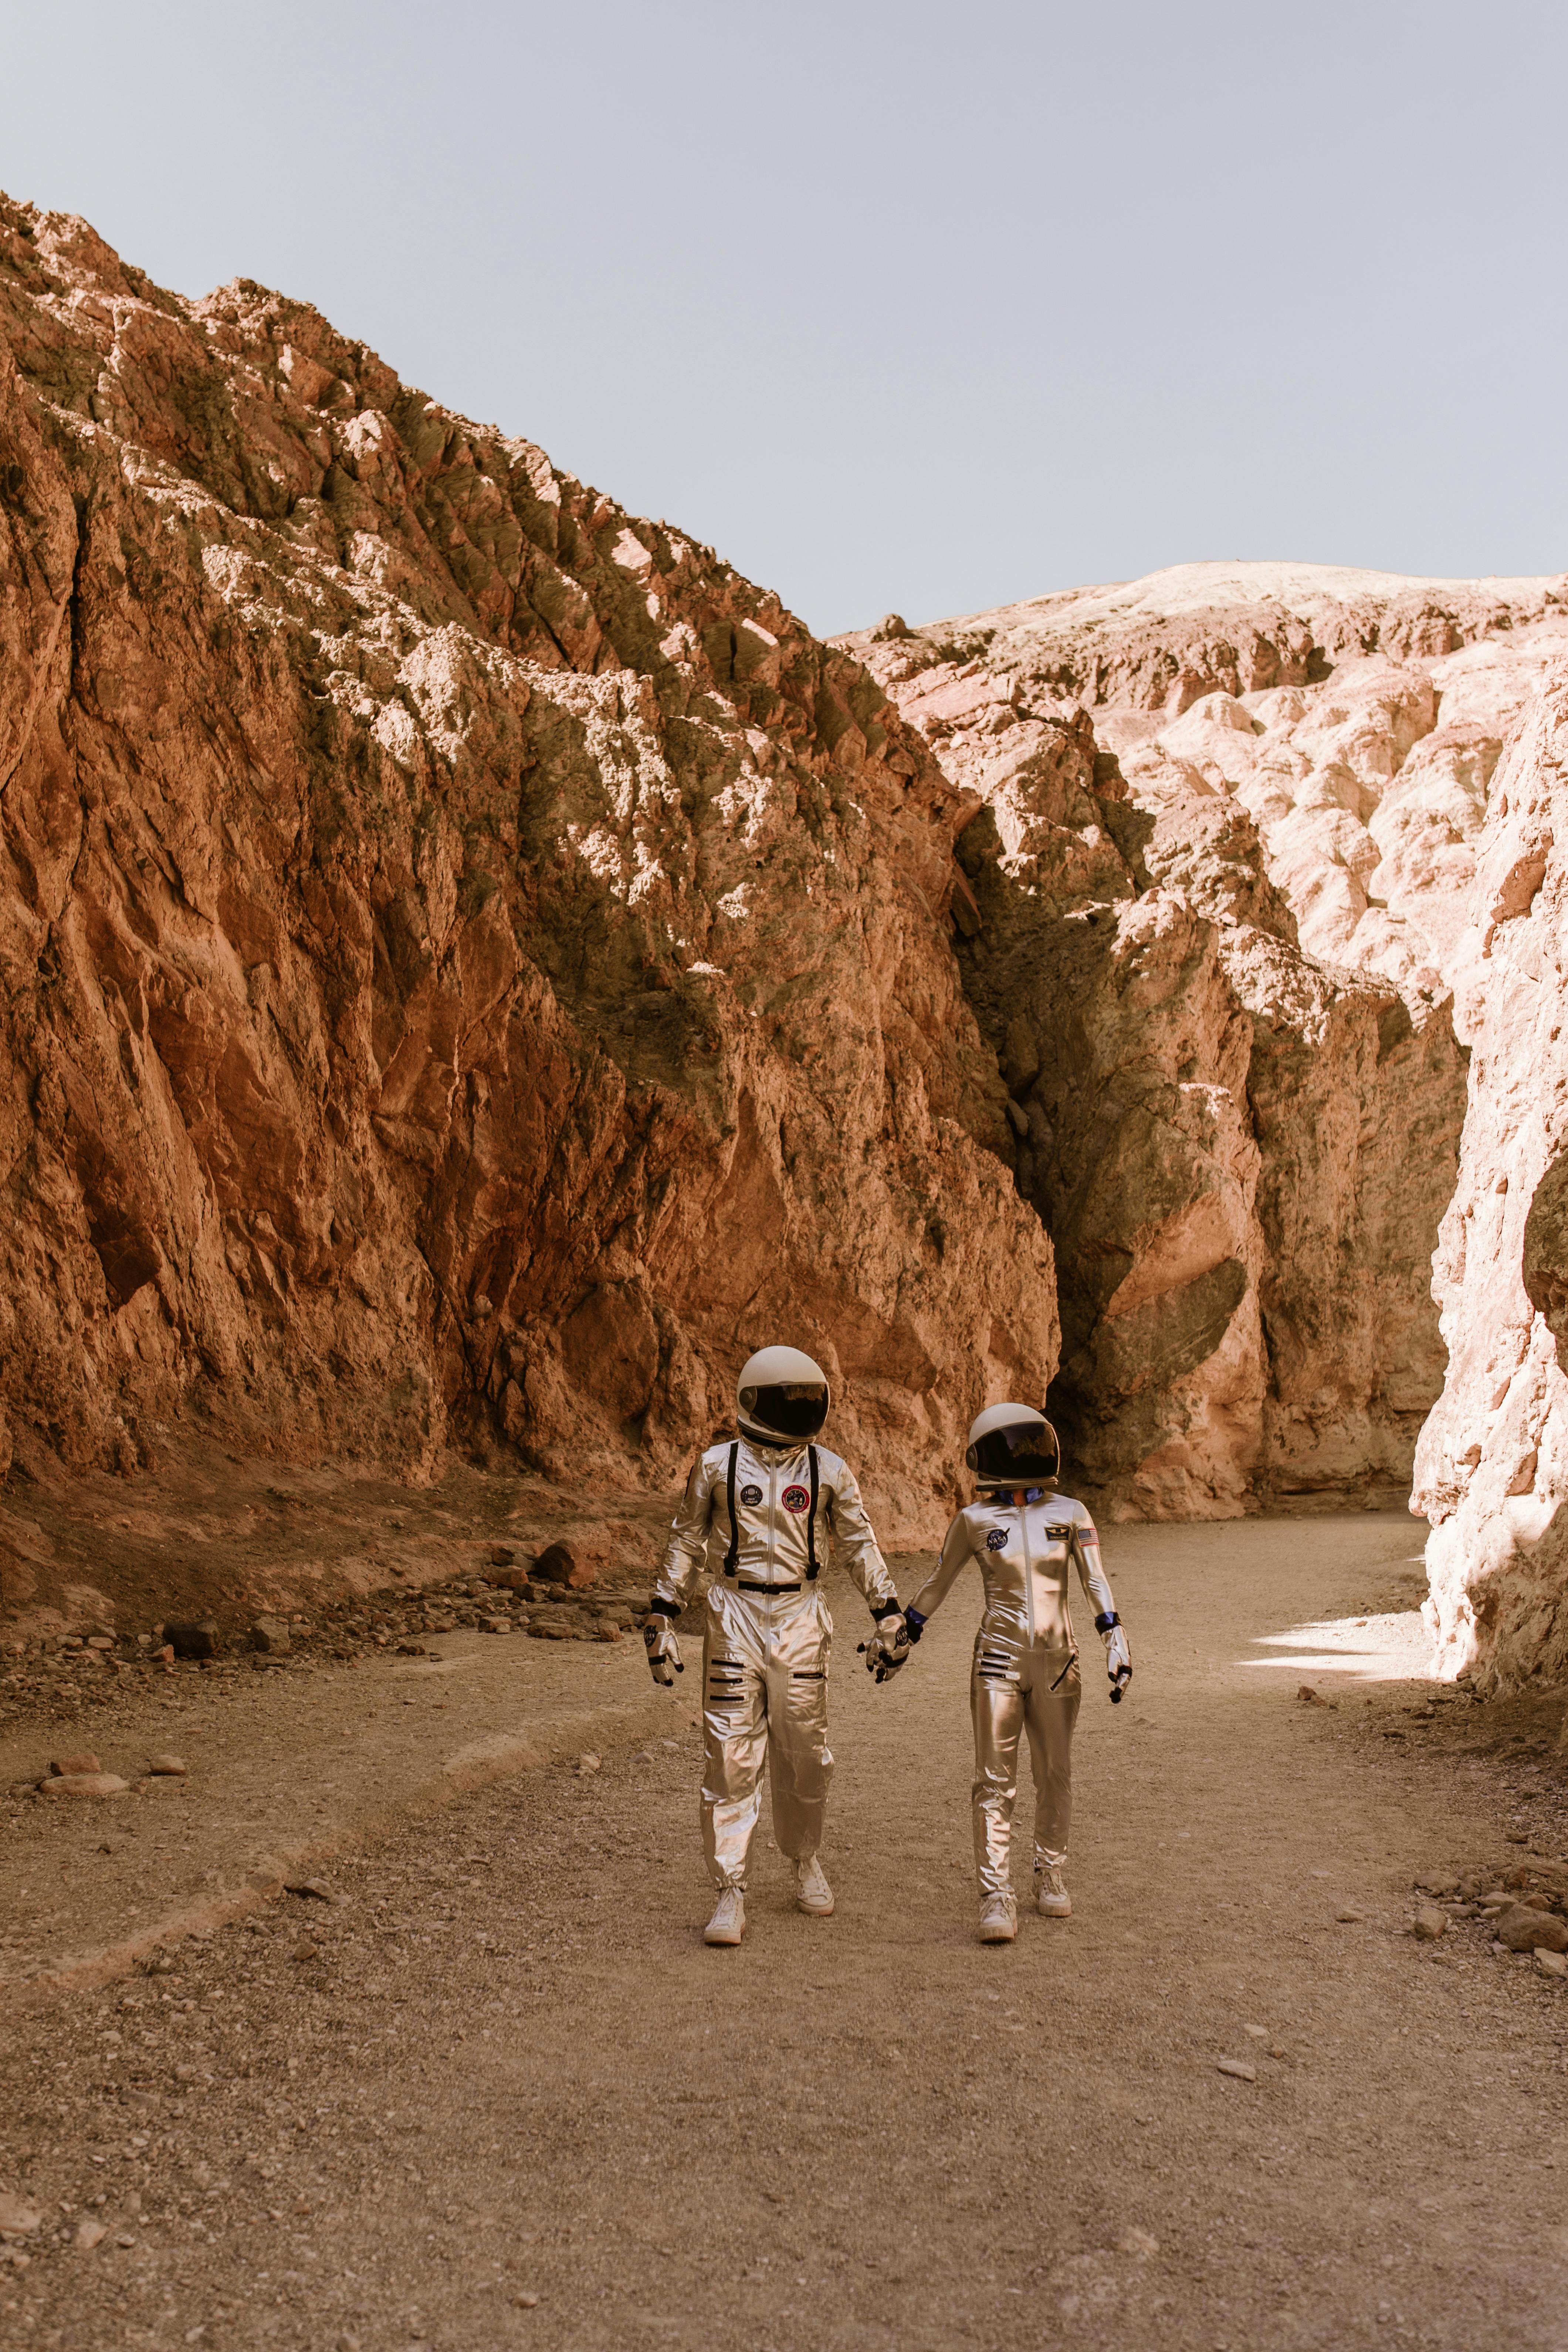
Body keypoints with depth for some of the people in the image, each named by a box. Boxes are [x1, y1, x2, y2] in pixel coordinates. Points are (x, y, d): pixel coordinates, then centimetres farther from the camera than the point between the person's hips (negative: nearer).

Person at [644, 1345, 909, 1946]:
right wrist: (661, 1618, 4)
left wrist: (890, 1619, 5)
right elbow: (687, 1544, 6)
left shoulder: (828, 1471, 1)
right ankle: (731, 1895, 7)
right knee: (731, 1757, -2)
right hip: (735, 1618, -1)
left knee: (805, 1754, 9)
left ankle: (804, 1860, 34)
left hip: (800, 1620, 1)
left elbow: (859, 1546, 8)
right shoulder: (717, 1466, -2)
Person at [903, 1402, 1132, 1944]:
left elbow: (1097, 1585, 0)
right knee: (995, 1782, -3)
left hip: (1057, 1662, 2)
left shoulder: (1070, 1514, 2)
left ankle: (1050, 1878, 29)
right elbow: (936, 1585, 9)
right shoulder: (975, 1520, 0)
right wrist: (898, 1638, 14)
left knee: (1055, 1777, 12)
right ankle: (996, 1898, 0)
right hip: (999, 1660, -2)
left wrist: (1115, 1642, -11)